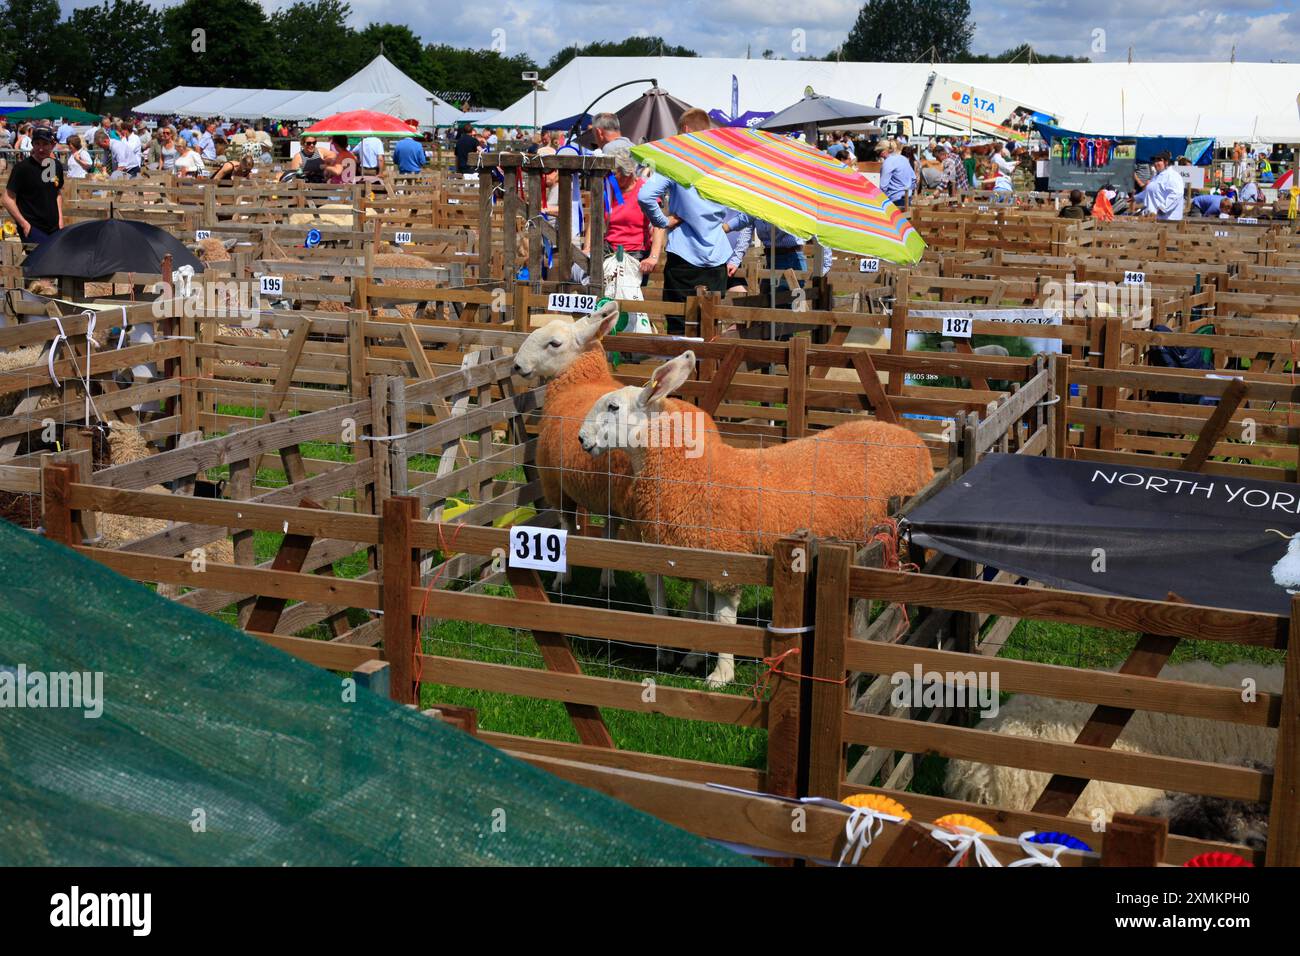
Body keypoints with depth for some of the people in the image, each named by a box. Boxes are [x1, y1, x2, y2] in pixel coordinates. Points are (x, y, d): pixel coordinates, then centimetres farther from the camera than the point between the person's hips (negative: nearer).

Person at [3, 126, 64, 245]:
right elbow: (8, 199, -10)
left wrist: (60, 217, 13)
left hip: (54, 228, 6)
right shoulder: (22, 167, -10)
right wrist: (24, 224, -14)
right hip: (32, 228, -6)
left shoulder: (57, 166, 8)